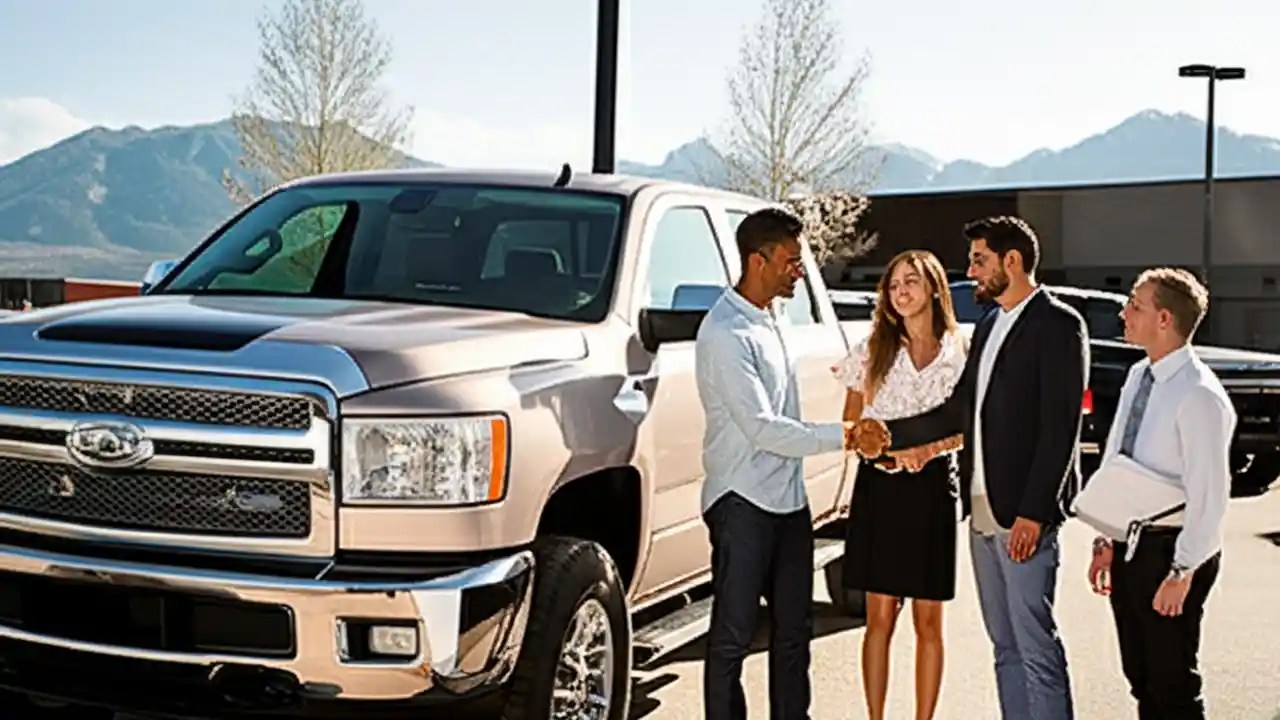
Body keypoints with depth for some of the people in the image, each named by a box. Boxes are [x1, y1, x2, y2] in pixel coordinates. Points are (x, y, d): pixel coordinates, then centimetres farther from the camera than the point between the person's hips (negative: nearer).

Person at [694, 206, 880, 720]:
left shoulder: (766, 323, 14)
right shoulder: (725, 333, -15)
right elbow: (760, 428, -21)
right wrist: (842, 436, -18)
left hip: (788, 499, 9)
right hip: (743, 503, -9)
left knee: (794, 629, 13)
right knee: (733, 634, -2)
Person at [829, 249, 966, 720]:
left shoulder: (959, 353, 2)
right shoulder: (873, 350, 4)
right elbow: (850, 426, 6)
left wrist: (926, 449, -14)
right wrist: (889, 450, -12)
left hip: (932, 488, 0)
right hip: (879, 487, 1)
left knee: (928, 622, 5)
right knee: (880, 618, 3)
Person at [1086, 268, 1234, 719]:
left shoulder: (1198, 395, -19)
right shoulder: (1138, 377, 7)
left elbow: (1210, 494, -20)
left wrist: (1181, 573, -18)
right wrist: (1107, 543, 14)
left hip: (1169, 550, -8)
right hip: (1129, 546, 8)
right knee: (1141, 680, 16)